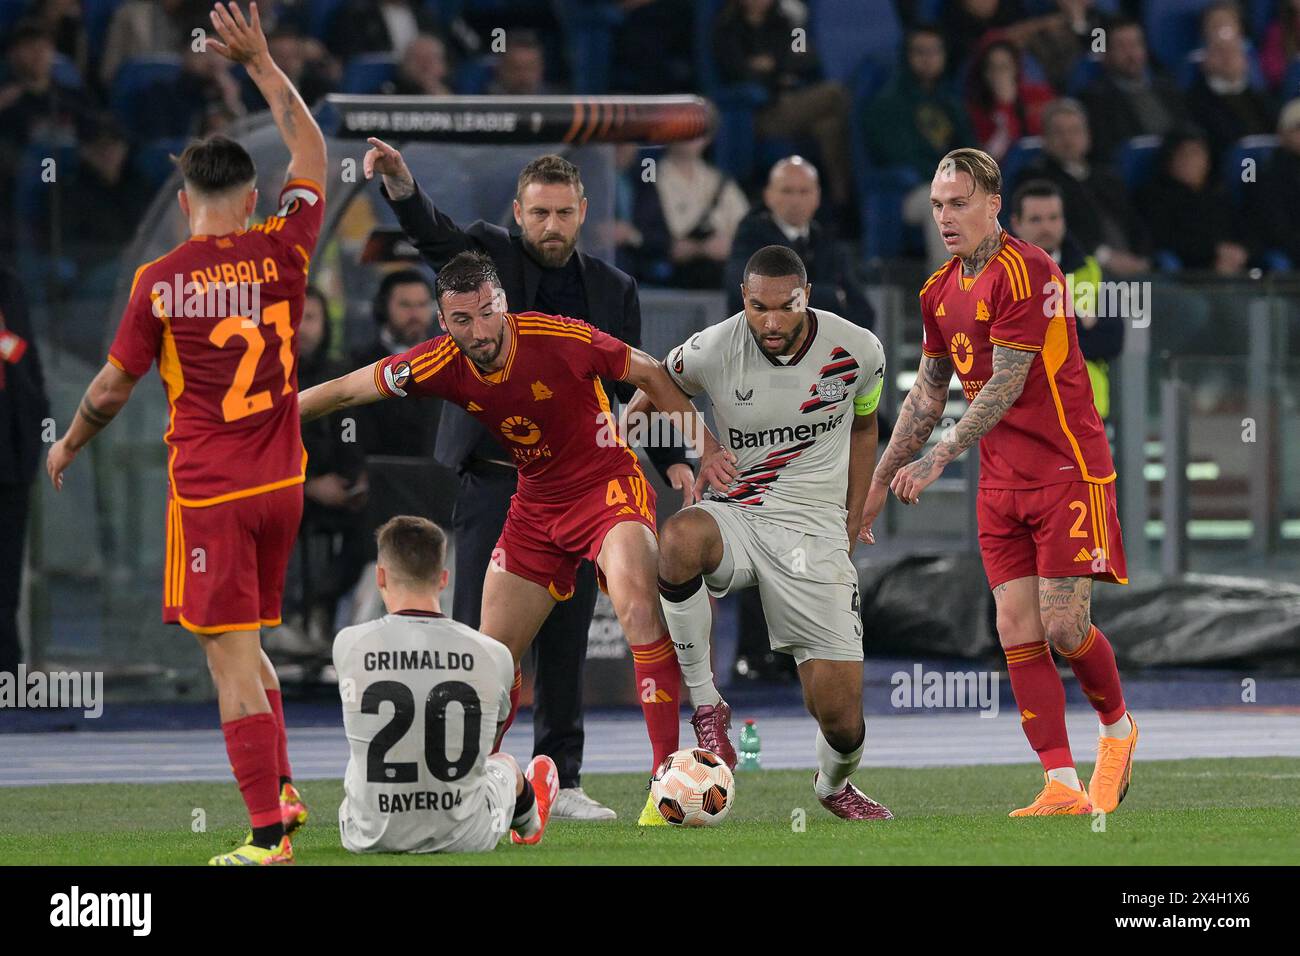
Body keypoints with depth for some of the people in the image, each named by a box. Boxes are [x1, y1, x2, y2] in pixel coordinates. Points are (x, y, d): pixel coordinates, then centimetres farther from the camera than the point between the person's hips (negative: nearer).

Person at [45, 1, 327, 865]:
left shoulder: (159, 281, -8)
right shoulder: (281, 254, -3)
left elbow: (114, 386, 2)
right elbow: (311, 152, 13)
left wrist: (70, 444, 21)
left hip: (208, 492, -4)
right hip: (281, 481, 4)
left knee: (234, 661, -4)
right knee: (249, 647, 21)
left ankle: (268, 836, -7)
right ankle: (283, 790, 12)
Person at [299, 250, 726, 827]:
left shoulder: (560, 339, -23)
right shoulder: (441, 364, -12)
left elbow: (649, 375, -8)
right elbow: (347, 391, -1)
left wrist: (706, 448, -9)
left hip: (608, 486, -5)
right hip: (537, 506, 5)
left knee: (636, 607, -31)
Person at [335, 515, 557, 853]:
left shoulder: (348, 645, -15)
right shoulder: (494, 656, -13)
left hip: (370, 837, -1)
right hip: (463, 838, 1)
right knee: (503, 764, 36)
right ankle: (529, 823, 70)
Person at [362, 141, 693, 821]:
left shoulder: (613, 290, 10)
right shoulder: (488, 258, 1)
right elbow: (432, 234, -18)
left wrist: (672, 460, 2)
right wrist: (400, 186, -39)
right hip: (494, 481, -3)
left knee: (564, 645, 7)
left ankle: (561, 781, 14)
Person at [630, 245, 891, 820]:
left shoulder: (857, 352, -5)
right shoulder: (711, 352, -10)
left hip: (815, 530, 0)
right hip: (736, 515, 0)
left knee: (841, 722, -7)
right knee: (679, 539, -40)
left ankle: (833, 784, 33)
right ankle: (706, 706, -22)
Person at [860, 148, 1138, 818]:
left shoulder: (1025, 273, -16)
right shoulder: (941, 291, 10)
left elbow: (1004, 388, -20)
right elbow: (928, 394, 19)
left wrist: (938, 458, -25)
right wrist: (879, 482, 17)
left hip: (1066, 471, -7)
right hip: (1001, 482, 7)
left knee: (1063, 625, -9)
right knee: (1018, 630, -3)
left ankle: (1118, 729, 21)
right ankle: (1062, 787, -4)